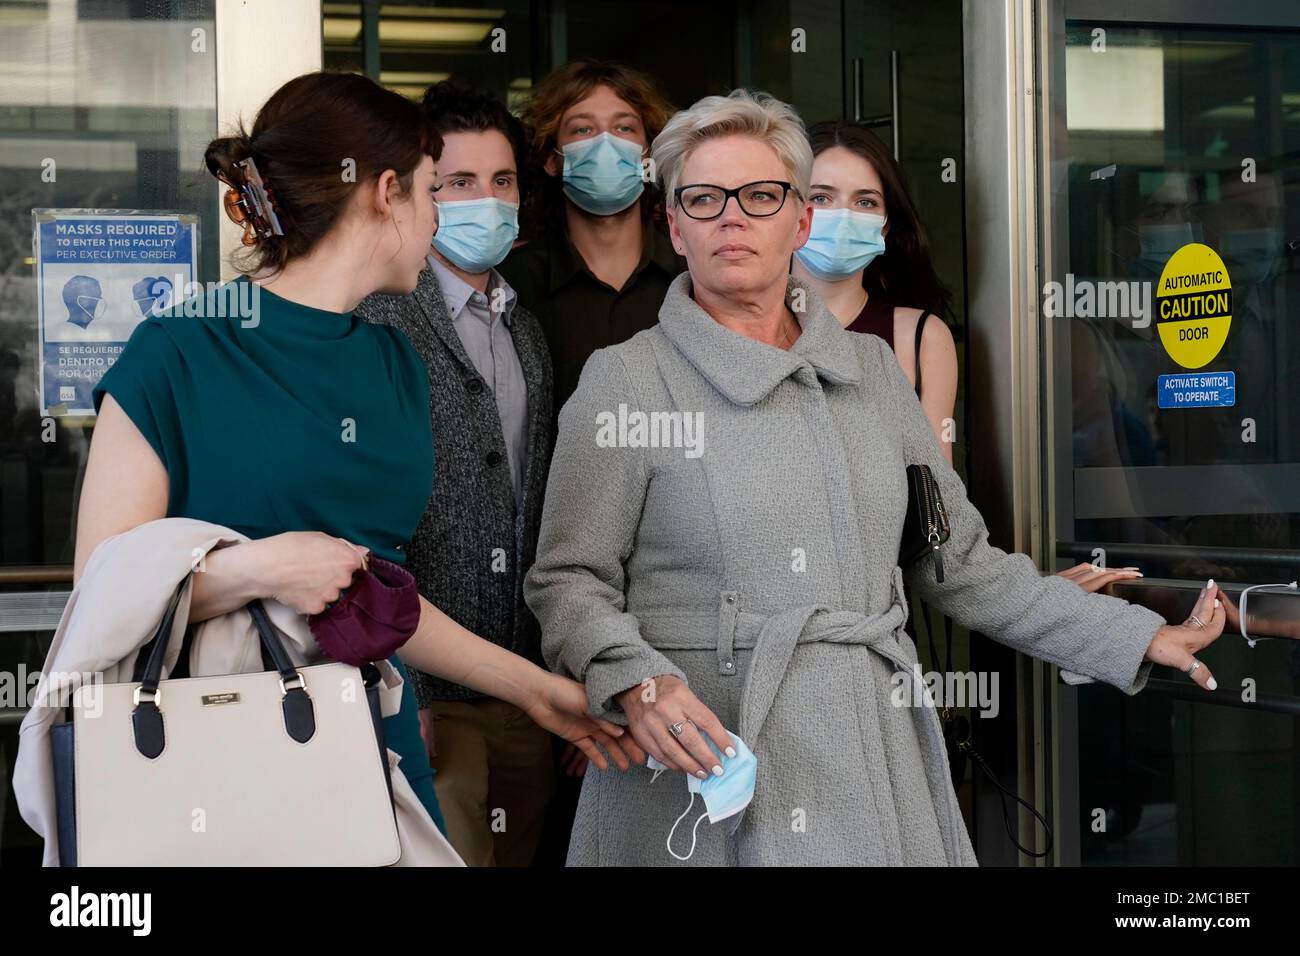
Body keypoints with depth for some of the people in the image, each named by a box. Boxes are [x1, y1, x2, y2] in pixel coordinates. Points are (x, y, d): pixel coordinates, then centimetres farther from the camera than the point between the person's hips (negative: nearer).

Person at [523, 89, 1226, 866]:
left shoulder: (871, 371, 10)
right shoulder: (625, 380, -2)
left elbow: (961, 563, 13)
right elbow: (569, 581, -3)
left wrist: (1140, 638, 10)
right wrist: (638, 686, -22)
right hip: (701, 771, -3)